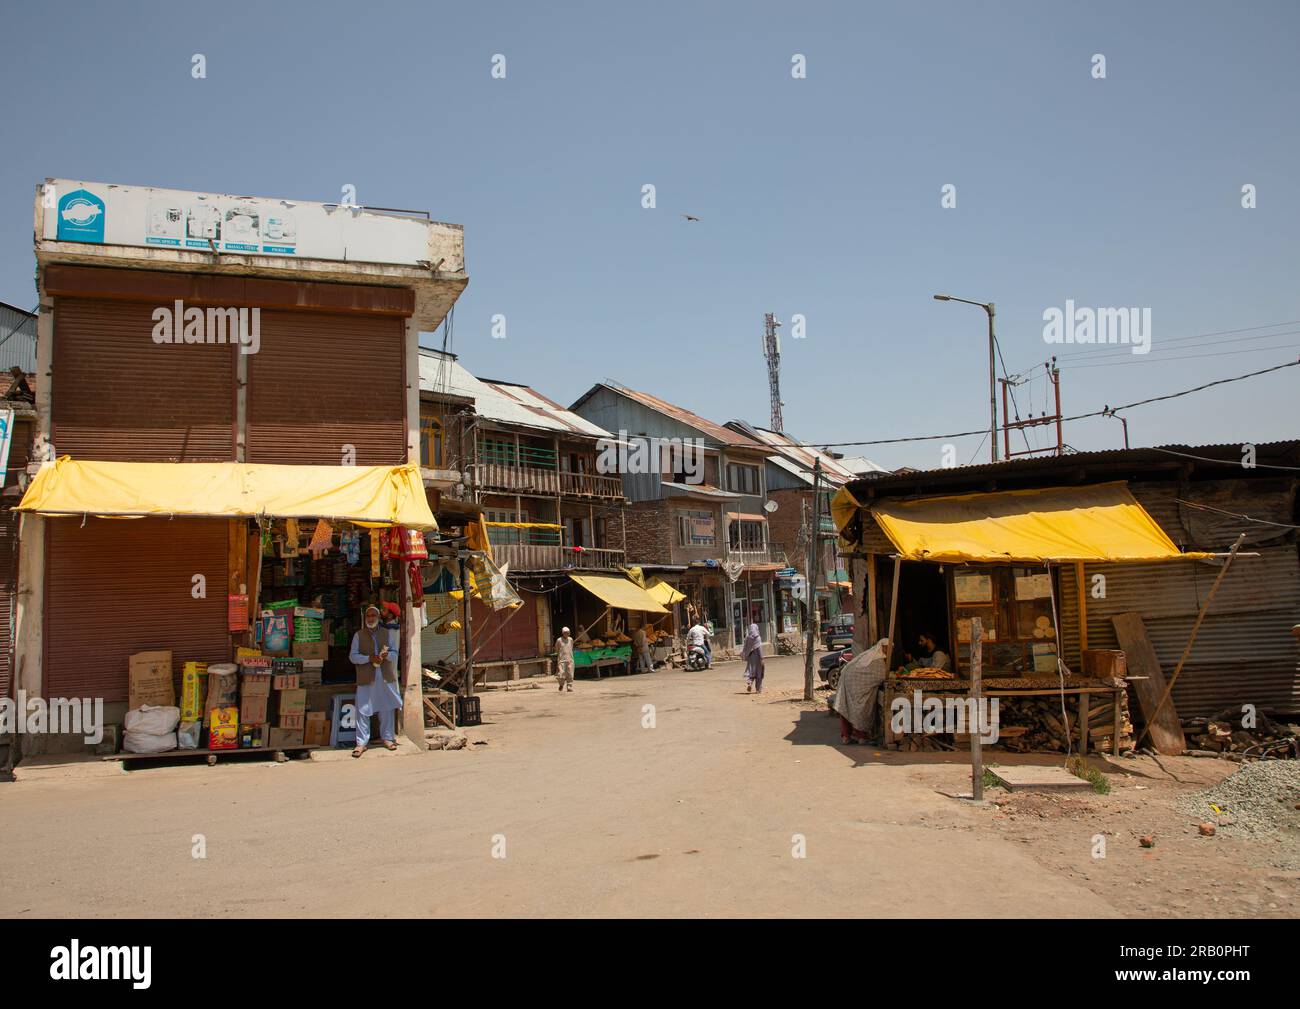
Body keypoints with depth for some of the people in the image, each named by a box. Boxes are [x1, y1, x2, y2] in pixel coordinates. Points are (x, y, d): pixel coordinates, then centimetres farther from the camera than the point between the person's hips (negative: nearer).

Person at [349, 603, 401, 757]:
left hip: (385, 678, 2)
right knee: (363, 711, -4)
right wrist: (369, 658, -17)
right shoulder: (358, 635, 5)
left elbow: (394, 653, 9)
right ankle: (362, 742, 0)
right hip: (366, 679, -2)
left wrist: (387, 655, -14)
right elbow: (353, 656, -1)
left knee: (386, 709, 7)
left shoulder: (387, 633, 11)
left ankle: (387, 738, 19)